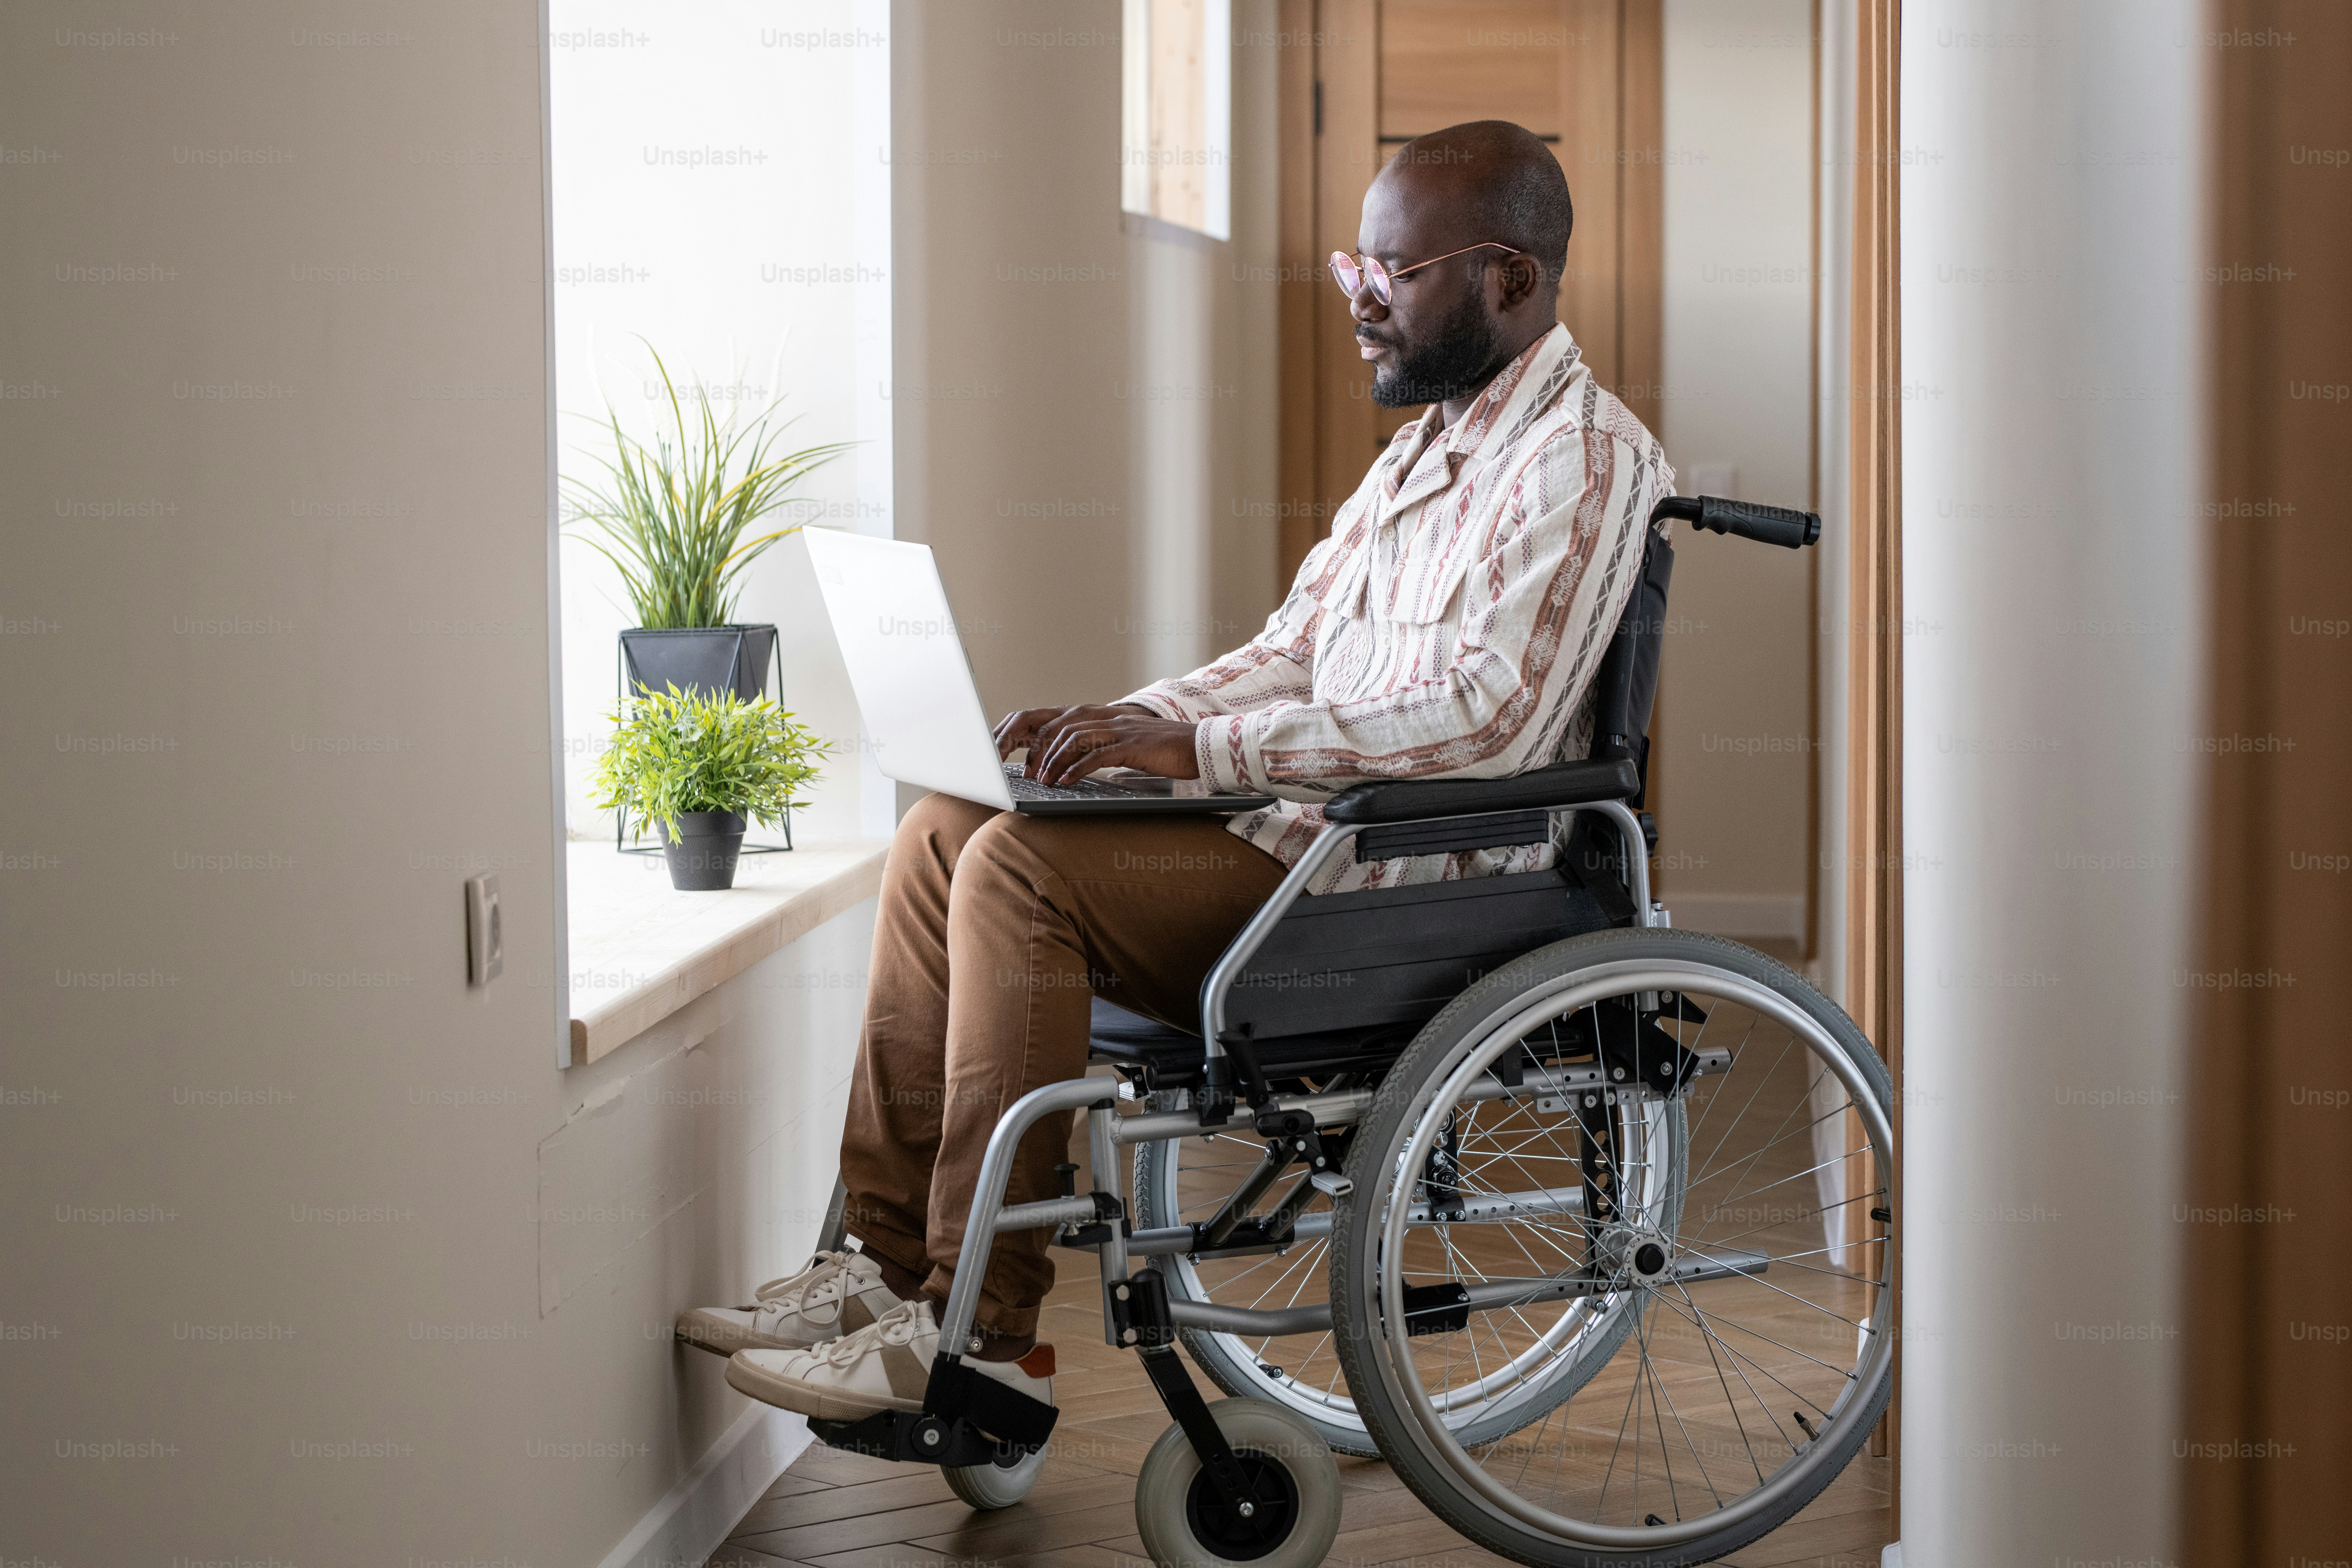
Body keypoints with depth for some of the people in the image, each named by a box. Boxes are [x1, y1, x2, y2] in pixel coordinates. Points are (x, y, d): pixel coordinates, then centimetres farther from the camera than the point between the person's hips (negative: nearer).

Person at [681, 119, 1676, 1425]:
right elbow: (1291, 655, 19)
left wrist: (1196, 746, -26)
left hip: (1424, 876, -10)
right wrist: (1126, 727, 0)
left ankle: (984, 1334, -19)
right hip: (1312, 829, 10)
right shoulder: (1425, 448, 20)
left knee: (1023, 867, -24)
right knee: (945, 830, -1)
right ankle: (892, 1259, -1)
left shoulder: (1583, 461, -12)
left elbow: (1482, 724, -24)